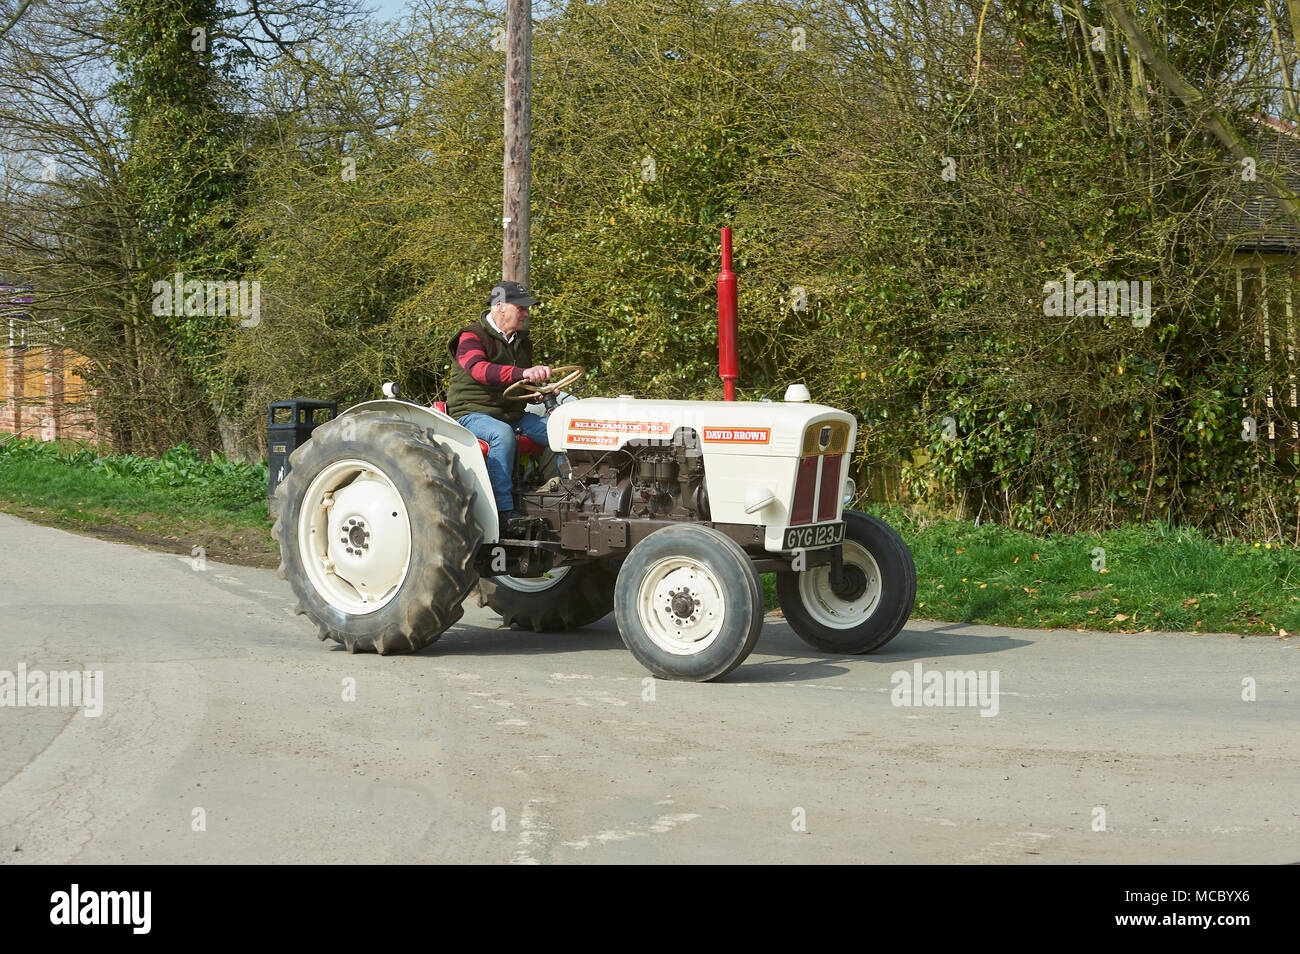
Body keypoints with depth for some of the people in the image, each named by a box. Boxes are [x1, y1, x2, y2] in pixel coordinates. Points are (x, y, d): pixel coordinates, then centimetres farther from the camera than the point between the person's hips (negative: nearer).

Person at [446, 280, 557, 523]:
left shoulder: (522, 342, 17)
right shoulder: (471, 338, -10)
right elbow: (480, 370, -32)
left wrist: (539, 394, 6)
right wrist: (523, 373, -46)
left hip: (512, 414, 7)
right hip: (472, 414, -7)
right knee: (502, 433, -39)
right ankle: (504, 509, -39)